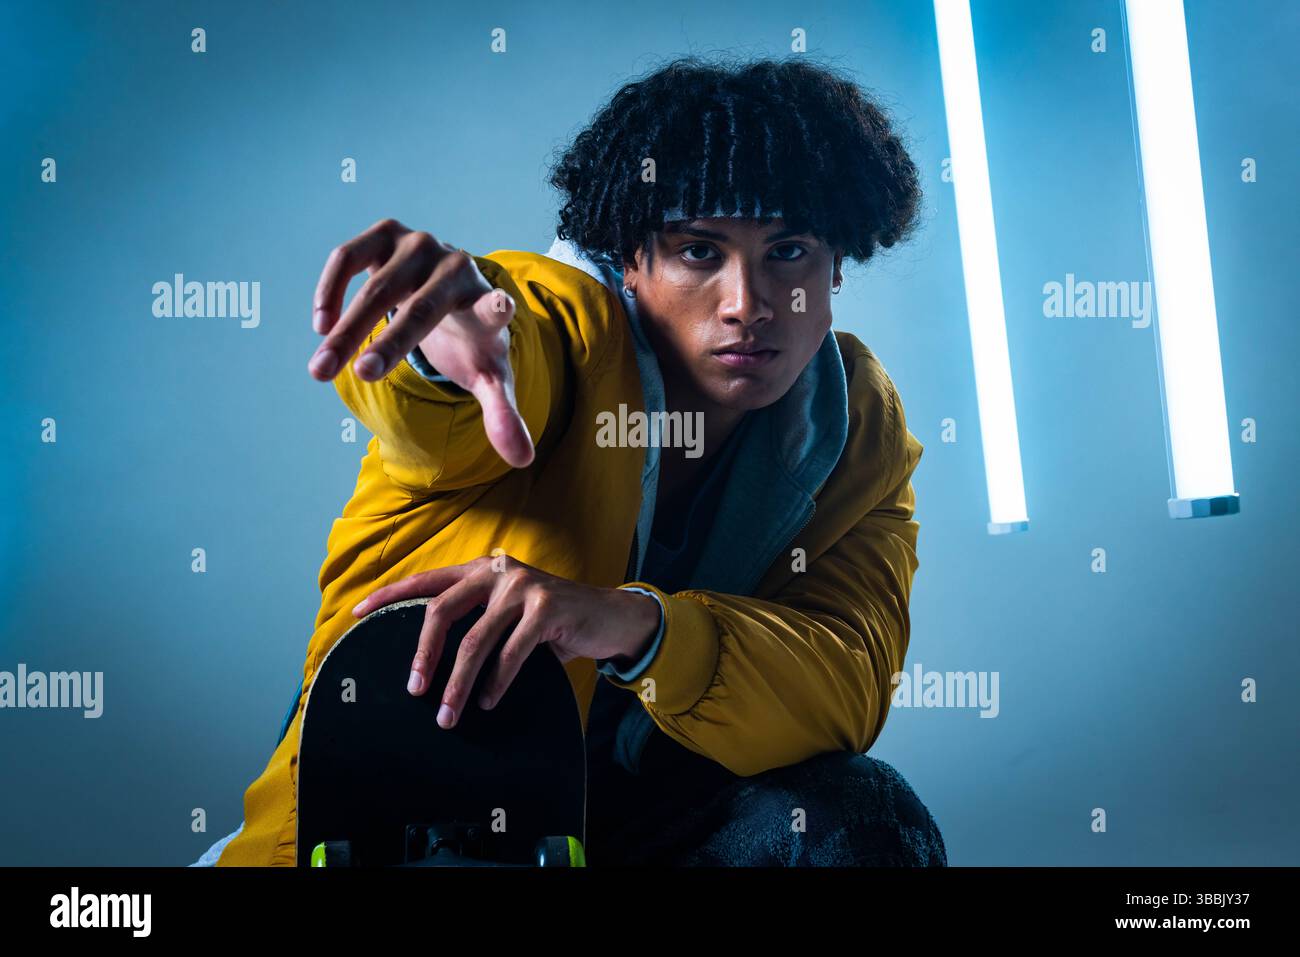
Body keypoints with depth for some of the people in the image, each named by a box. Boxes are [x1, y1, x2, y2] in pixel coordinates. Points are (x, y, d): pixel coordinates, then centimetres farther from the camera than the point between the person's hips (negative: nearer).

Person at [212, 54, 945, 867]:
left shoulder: (861, 435, -4)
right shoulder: (571, 320, -14)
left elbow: (848, 688, -18)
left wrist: (634, 623, -37)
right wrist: (447, 330, -64)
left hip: (658, 810, 1)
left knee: (863, 818, -22)